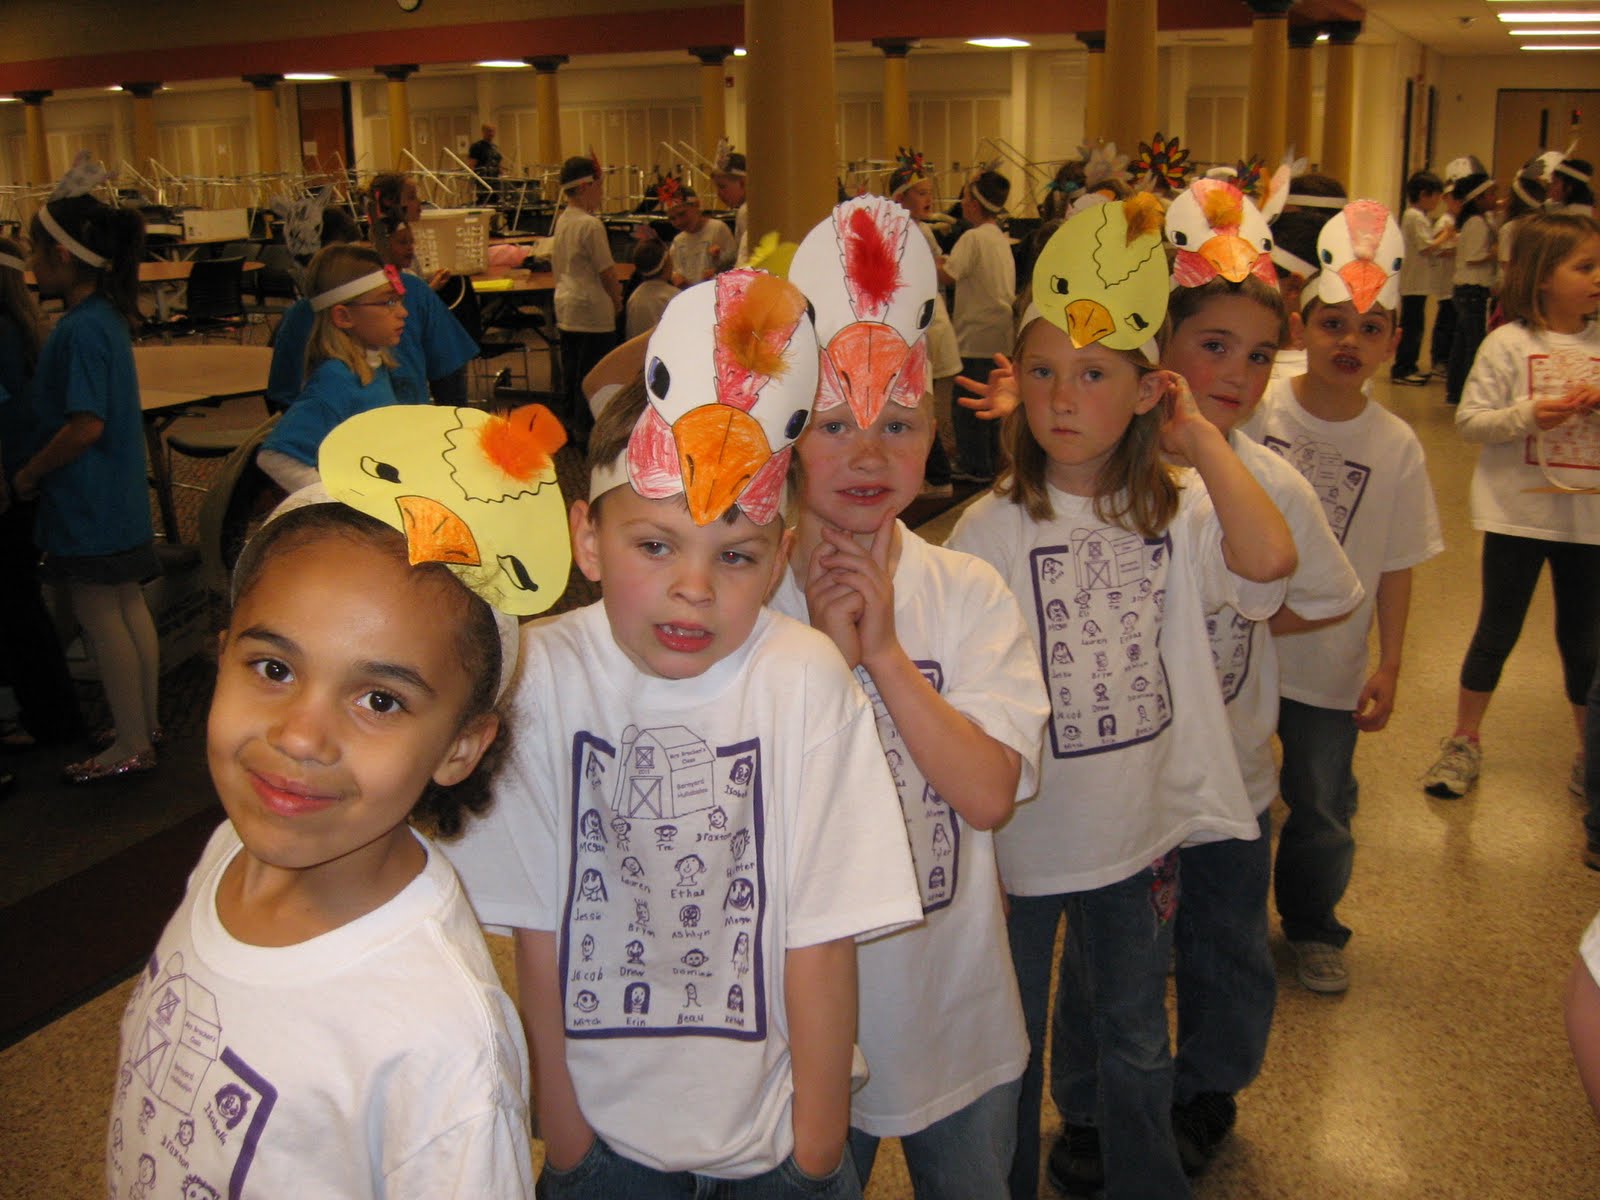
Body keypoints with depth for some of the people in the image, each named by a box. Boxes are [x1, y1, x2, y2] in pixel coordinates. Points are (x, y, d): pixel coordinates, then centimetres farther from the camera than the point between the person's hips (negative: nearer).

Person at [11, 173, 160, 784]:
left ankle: (132, 745, 9)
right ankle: (145, 722, 28)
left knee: (100, 616, 0)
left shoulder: (80, 330, -21)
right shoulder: (107, 317, 8)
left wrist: (29, 473, -13)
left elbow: (85, 424, -26)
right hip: (119, 496, 9)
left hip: (88, 503, -9)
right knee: (129, 607, 16)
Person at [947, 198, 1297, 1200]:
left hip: (1143, 830, 3)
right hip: (1026, 842, -2)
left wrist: (1201, 436, -19)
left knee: (1136, 1047, 21)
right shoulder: (994, 528, -13)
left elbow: (1269, 560, -25)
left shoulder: (1176, 515, -5)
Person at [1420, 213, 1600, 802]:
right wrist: (1527, 415, -24)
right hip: (1519, 511, -3)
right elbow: (1469, 420, -10)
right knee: (1498, 628, 8)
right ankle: (1464, 741, 24)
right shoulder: (1508, 344, -8)